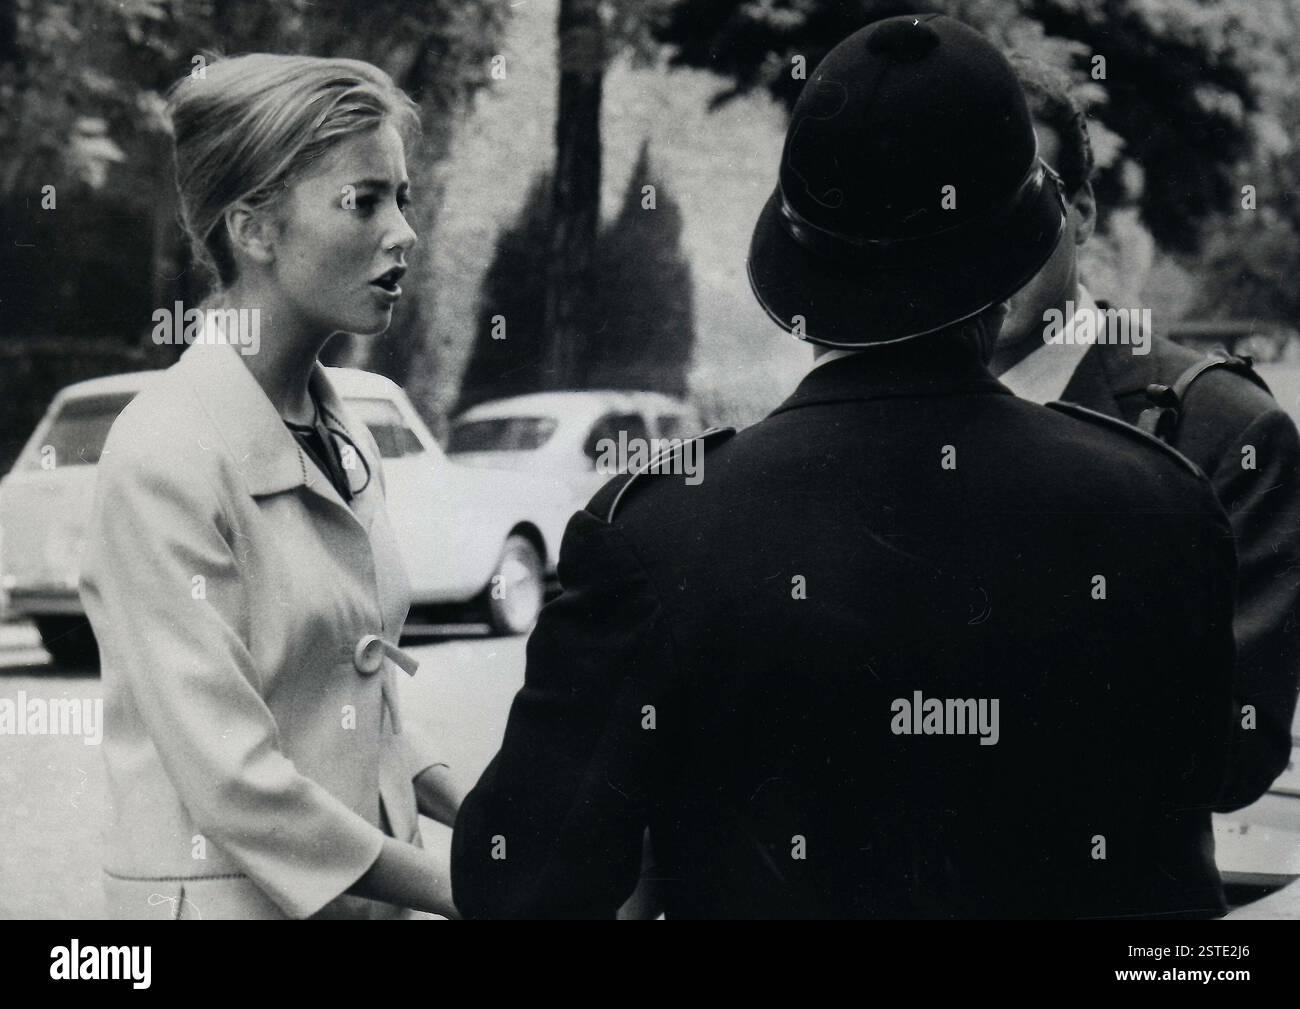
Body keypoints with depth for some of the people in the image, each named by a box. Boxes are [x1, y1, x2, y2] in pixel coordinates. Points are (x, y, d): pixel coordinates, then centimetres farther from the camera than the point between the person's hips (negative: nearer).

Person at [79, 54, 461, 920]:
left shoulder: (345, 438, 7)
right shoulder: (168, 455, -17)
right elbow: (232, 778, -21)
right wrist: (463, 889, -18)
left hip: (367, 889, 7)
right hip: (226, 894, -7)